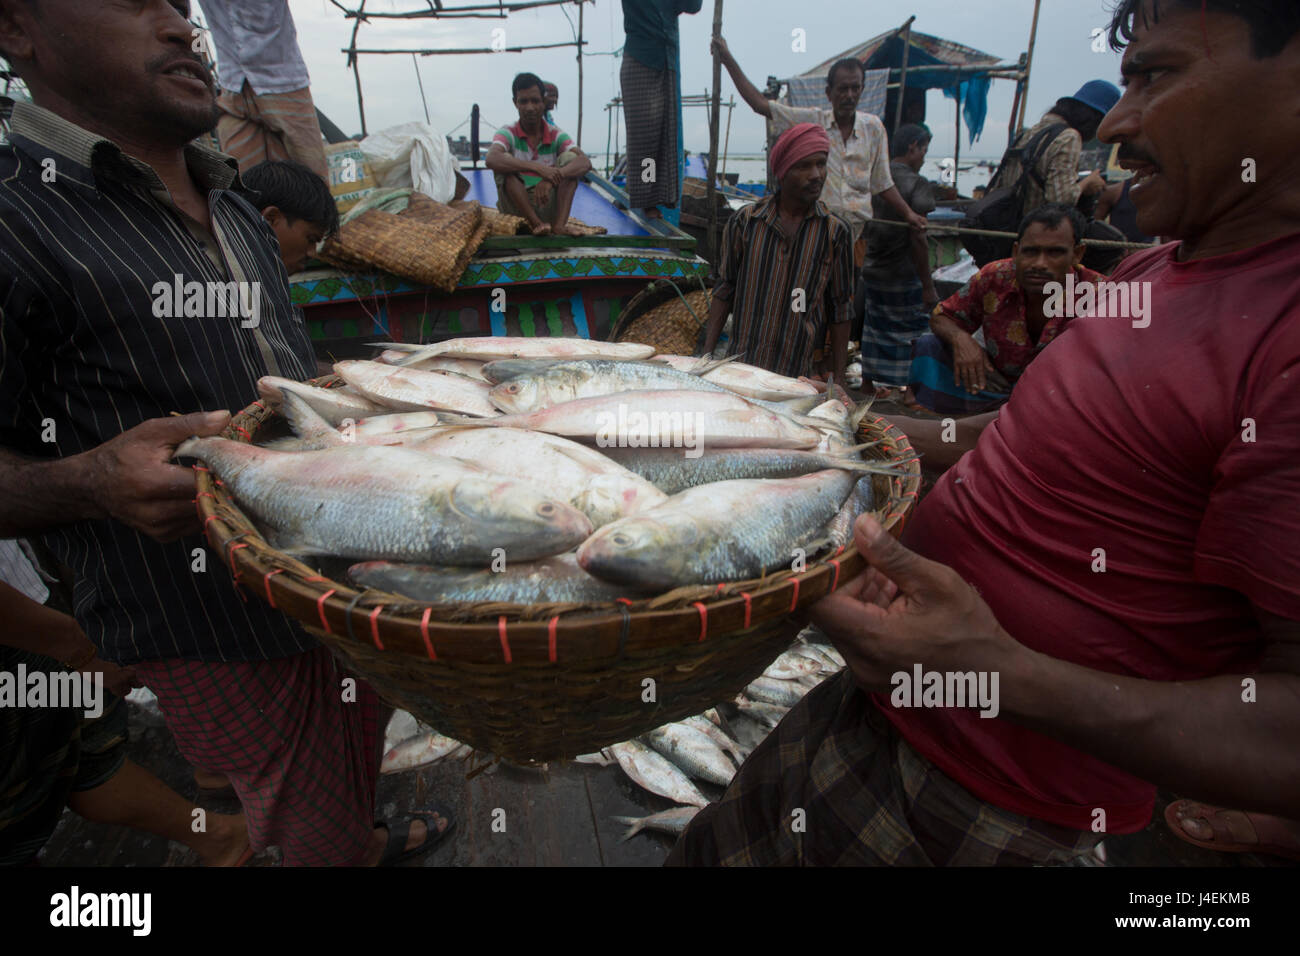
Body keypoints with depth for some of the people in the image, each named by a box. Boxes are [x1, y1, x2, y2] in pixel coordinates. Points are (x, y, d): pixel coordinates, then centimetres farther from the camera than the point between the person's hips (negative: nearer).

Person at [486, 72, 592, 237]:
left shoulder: (557, 136, 2)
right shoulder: (507, 134, -3)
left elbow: (585, 163, -16)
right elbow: (491, 160, -27)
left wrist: (553, 177, -36)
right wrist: (537, 168, -39)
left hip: (549, 206, 2)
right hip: (516, 209, -2)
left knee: (569, 158, -13)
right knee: (506, 160, -23)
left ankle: (559, 224, -30)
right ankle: (537, 224, -31)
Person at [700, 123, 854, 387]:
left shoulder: (835, 232, -2)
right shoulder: (744, 222, -2)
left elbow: (841, 309, 3)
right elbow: (724, 290, 6)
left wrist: (837, 377, 2)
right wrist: (707, 355, 2)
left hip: (801, 375, 0)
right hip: (740, 364, 1)